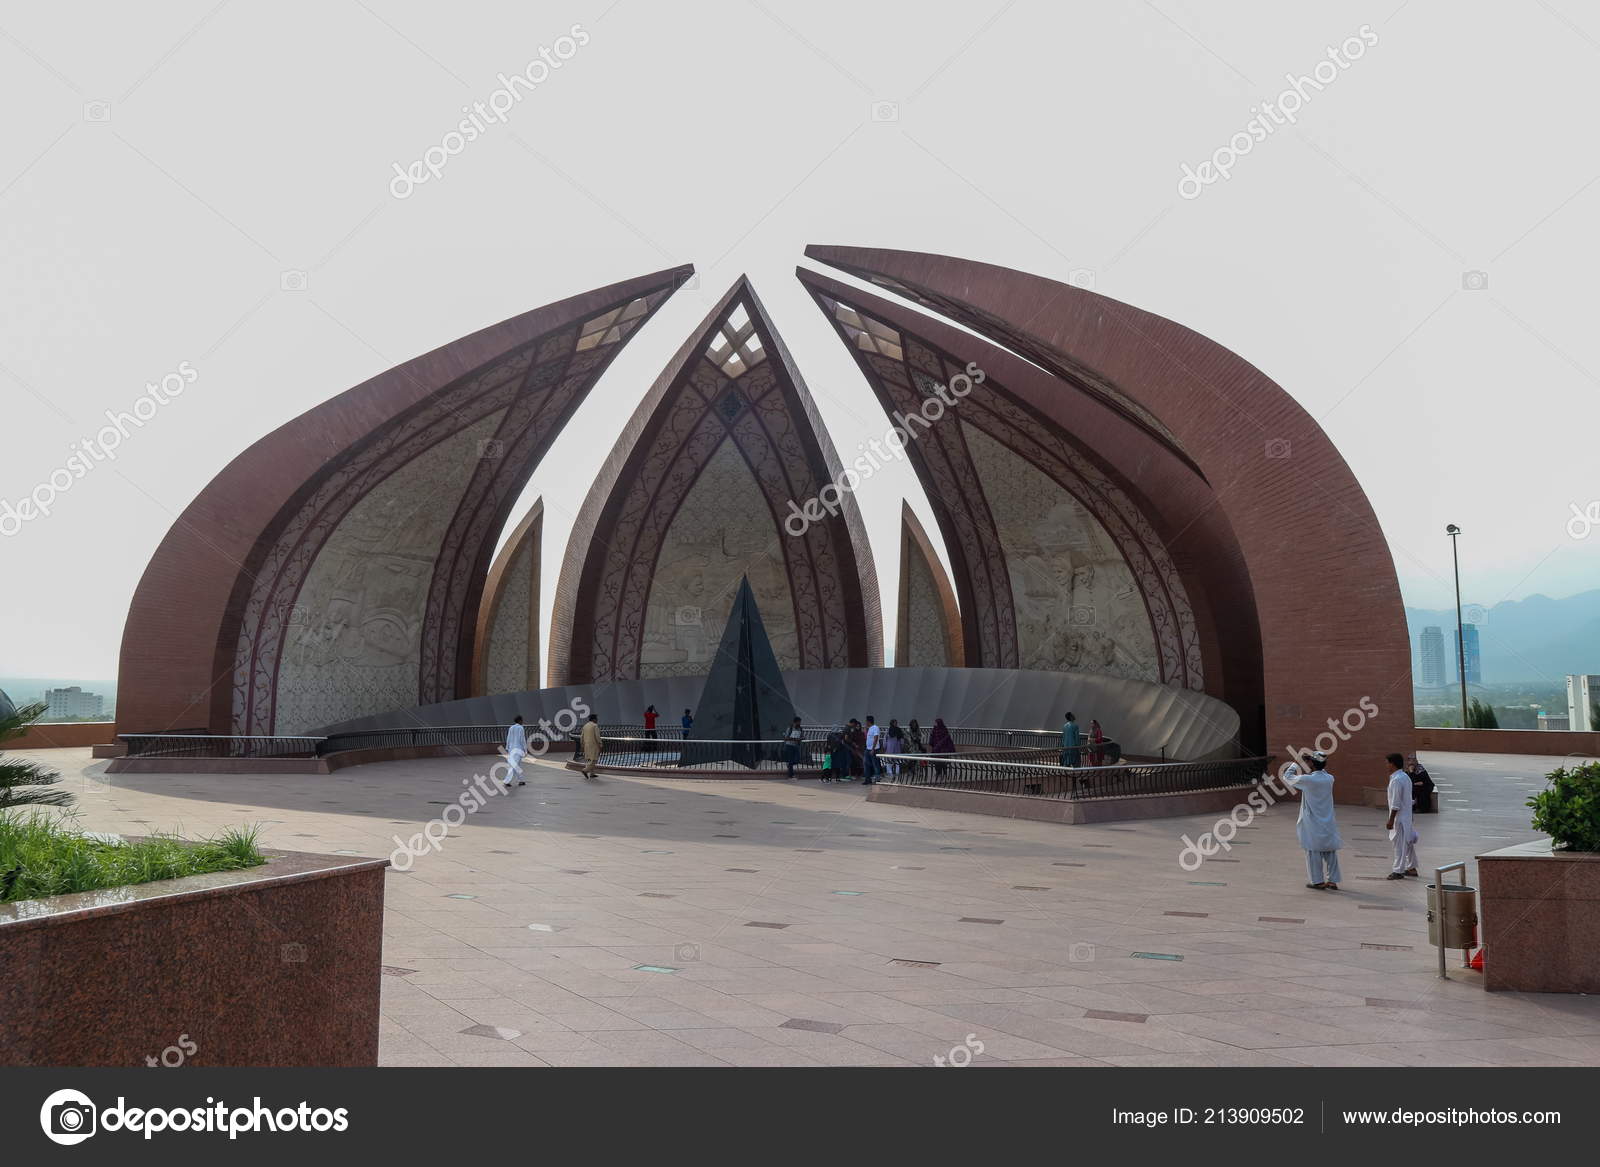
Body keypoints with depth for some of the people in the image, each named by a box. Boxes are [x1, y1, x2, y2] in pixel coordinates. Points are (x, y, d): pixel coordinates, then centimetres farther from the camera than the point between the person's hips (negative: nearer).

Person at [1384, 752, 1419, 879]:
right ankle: (1411, 867, 26)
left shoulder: (1396, 780, -20)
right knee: (1407, 842, 17)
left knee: (1399, 843, -4)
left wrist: (1391, 820, -17)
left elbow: (1396, 803, -21)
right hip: (1407, 815, 10)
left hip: (1399, 816, -10)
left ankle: (1398, 871, 1)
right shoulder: (1406, 777, 10)